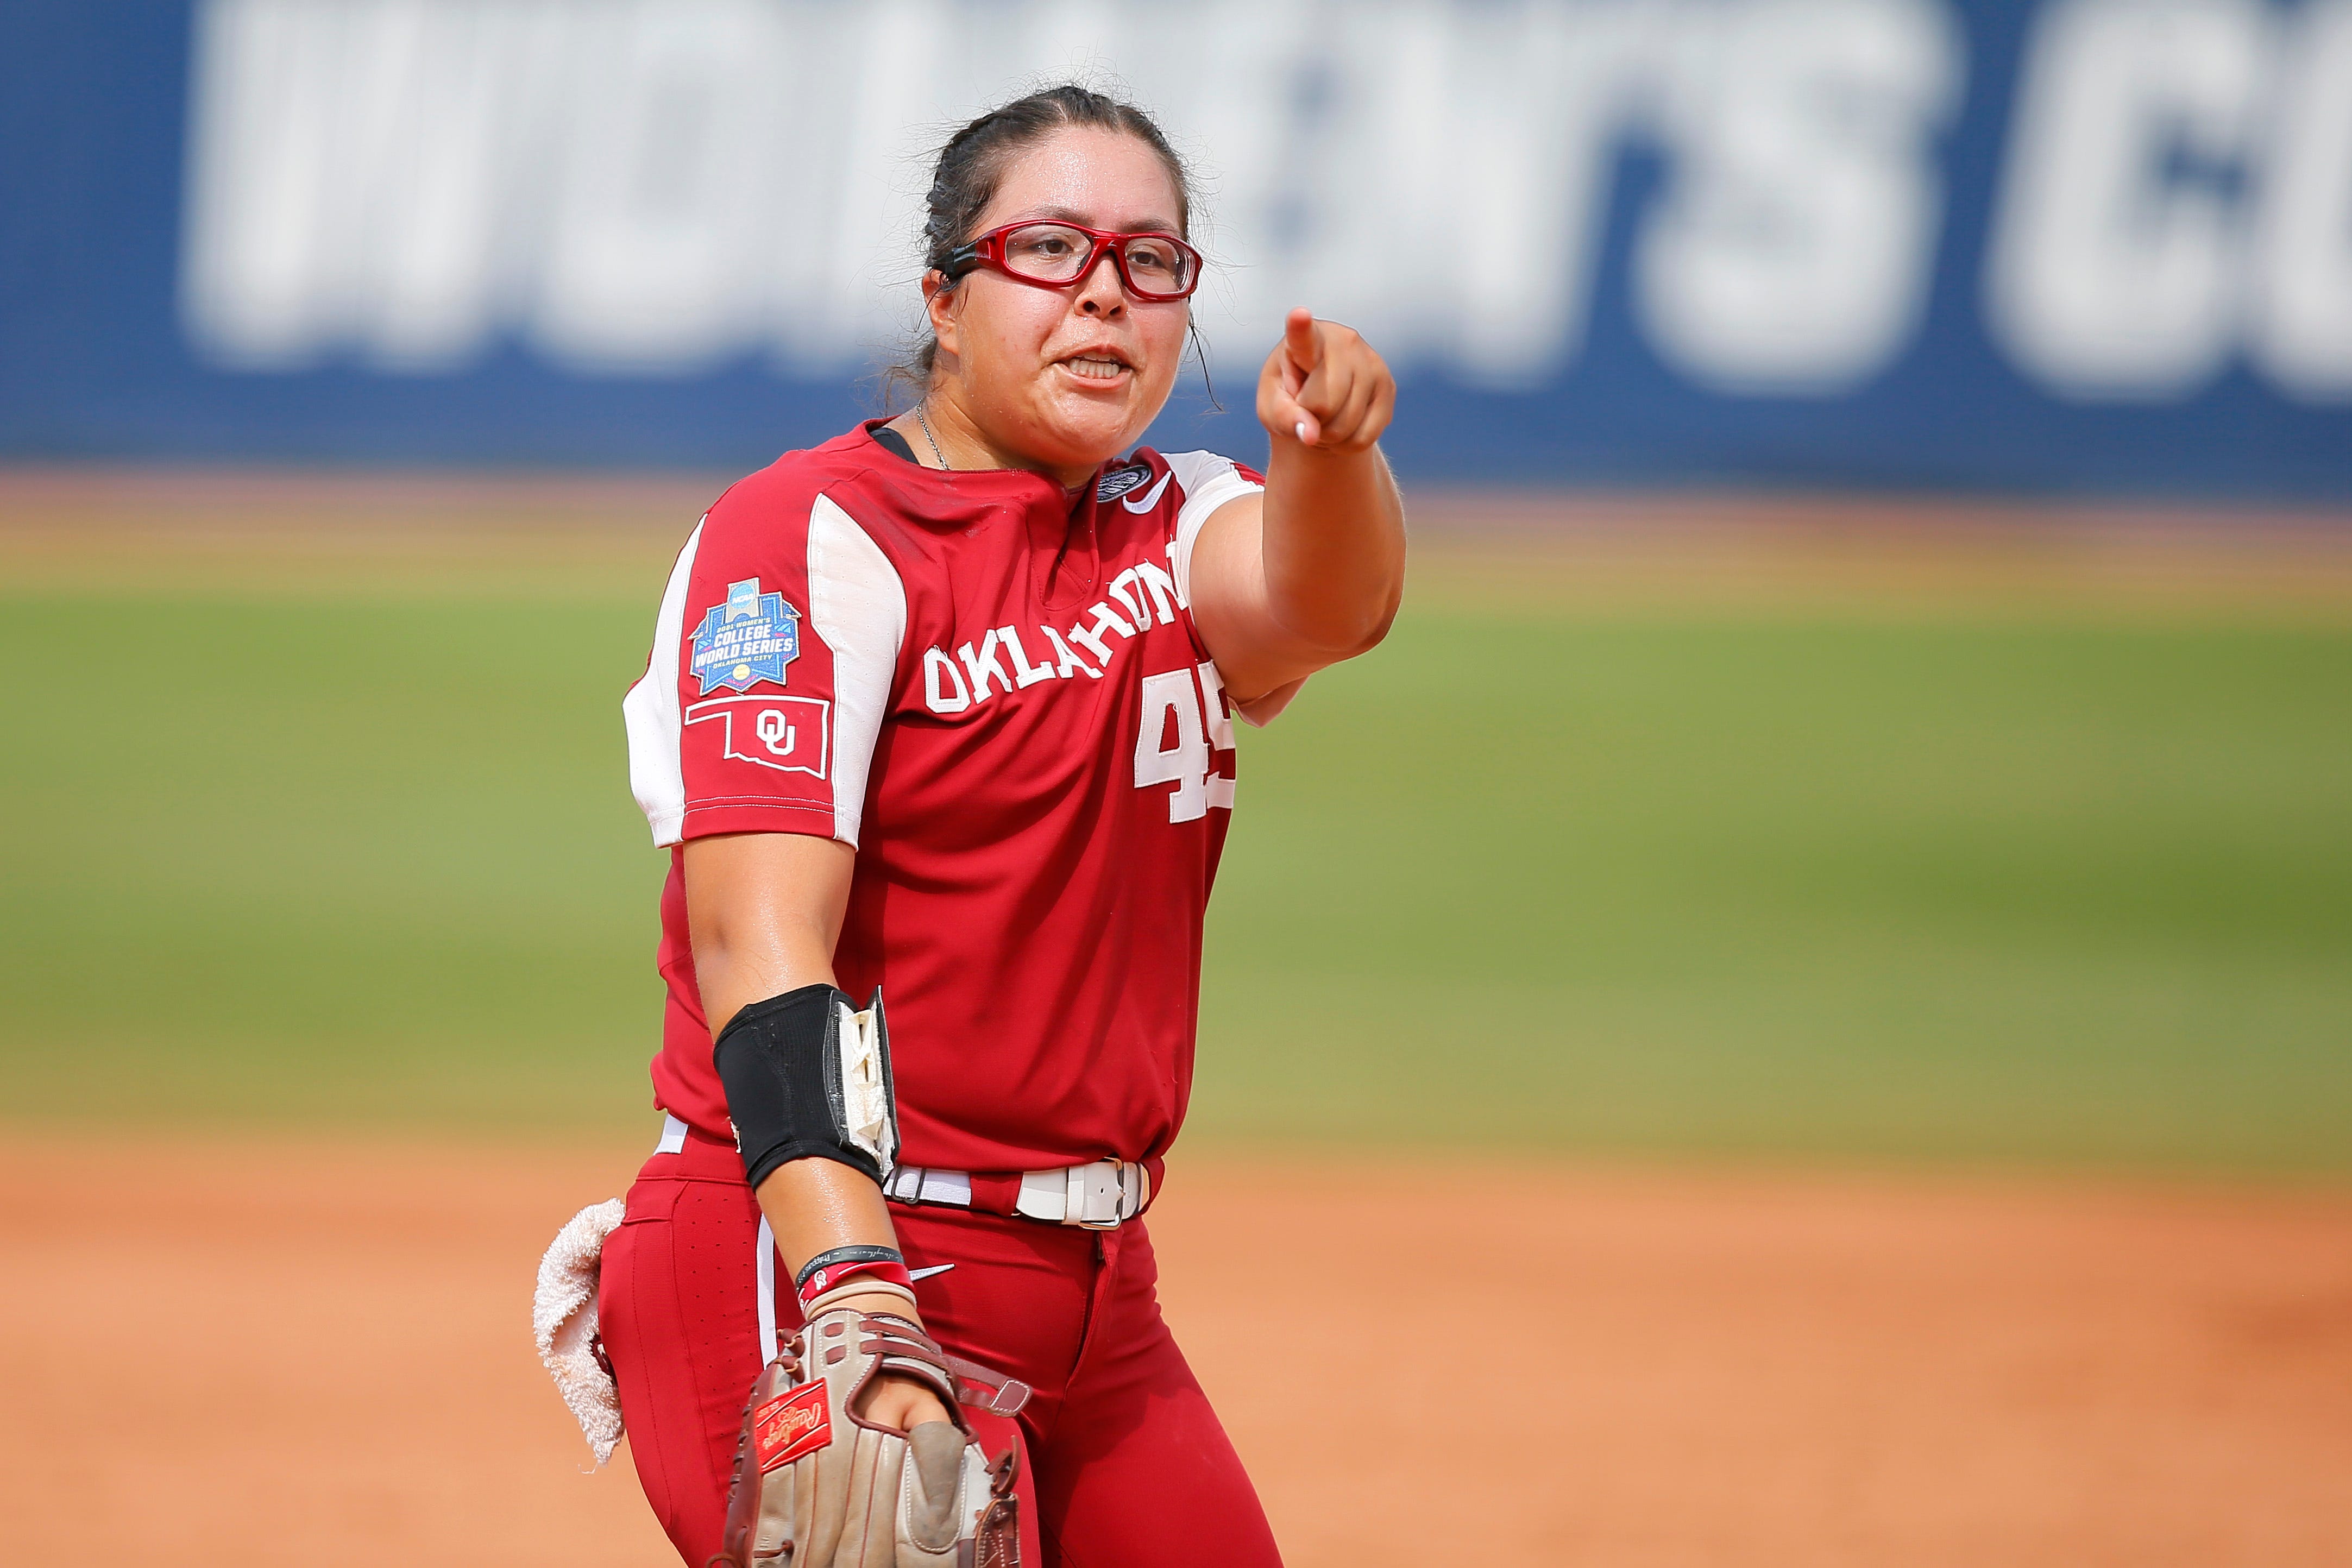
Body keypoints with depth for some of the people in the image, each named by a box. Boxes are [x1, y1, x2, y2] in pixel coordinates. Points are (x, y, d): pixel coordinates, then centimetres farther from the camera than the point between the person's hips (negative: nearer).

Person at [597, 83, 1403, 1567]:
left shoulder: (1173, 536, 12)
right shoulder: (812, 537, -8)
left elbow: (1321, 600, -12)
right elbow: (759, 942, -20)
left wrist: (1329, 448, -37)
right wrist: (856, 1304, -33)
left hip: (1097, 1304, 7)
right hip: (822, 1258, -7)